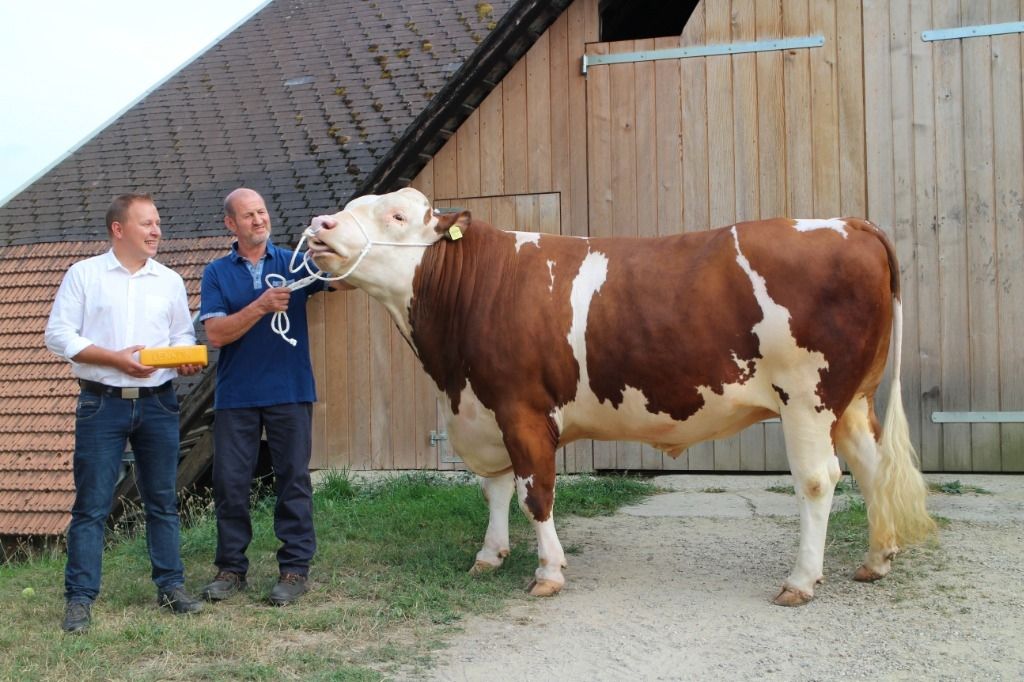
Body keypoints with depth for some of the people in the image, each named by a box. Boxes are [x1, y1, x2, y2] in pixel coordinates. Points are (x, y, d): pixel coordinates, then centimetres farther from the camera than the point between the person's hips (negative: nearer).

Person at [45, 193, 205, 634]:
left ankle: (171, 586, 19)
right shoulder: (84, 274, 1)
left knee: (162, 500, 10)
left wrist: (188, 358, -8)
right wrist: (117, 358, -15)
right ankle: (79, 598, 5)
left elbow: (183, 335, 15)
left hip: (158, 403, 3)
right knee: (91, 505, -2)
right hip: (102, 403, -3)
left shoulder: (170, 281, 11)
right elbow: (58, 334, -4)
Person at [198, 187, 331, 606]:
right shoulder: (217, 274, 5)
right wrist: (261, 307, -17)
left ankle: (295, 568, 12)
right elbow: (216, 333, -6)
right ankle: (231, 568, 19)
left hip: (290, 392, -1)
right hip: (235, 395, 1)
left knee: (293, 479, 3)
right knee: (231, 482, 6)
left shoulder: (295, 264, 5)